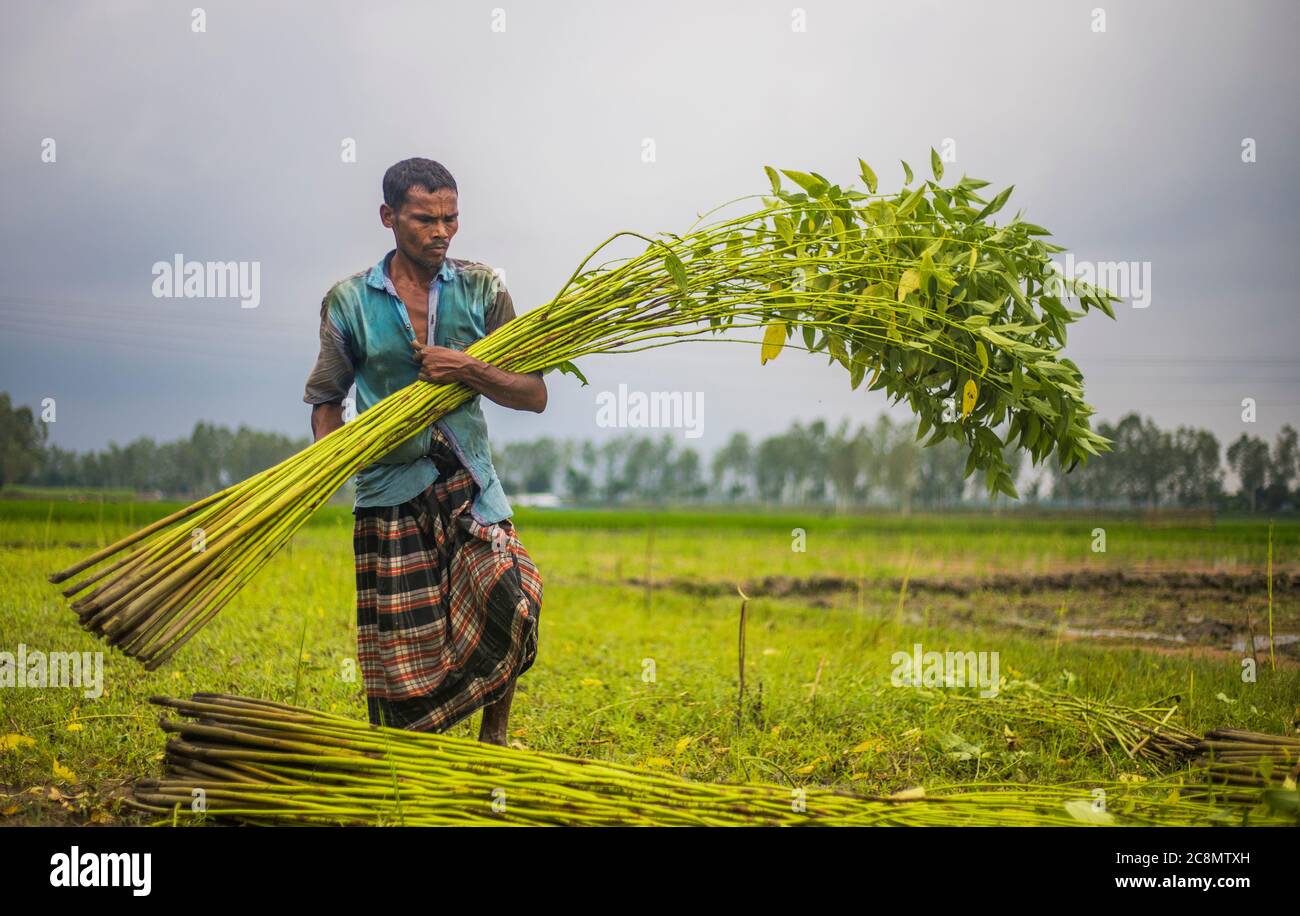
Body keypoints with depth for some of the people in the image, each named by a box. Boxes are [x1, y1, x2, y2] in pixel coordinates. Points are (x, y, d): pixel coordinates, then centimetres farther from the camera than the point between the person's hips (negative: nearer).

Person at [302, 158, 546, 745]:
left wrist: (468, 370, -12)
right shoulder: (349, 301, 4)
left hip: (470, 485, 1)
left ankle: (493, 736, 5)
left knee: (509, 604, -20)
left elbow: (534, 395, 5)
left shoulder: (482, 290, 6)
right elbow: (326, 400, 13)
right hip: (390, 492, 0)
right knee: (403, 655, -1)